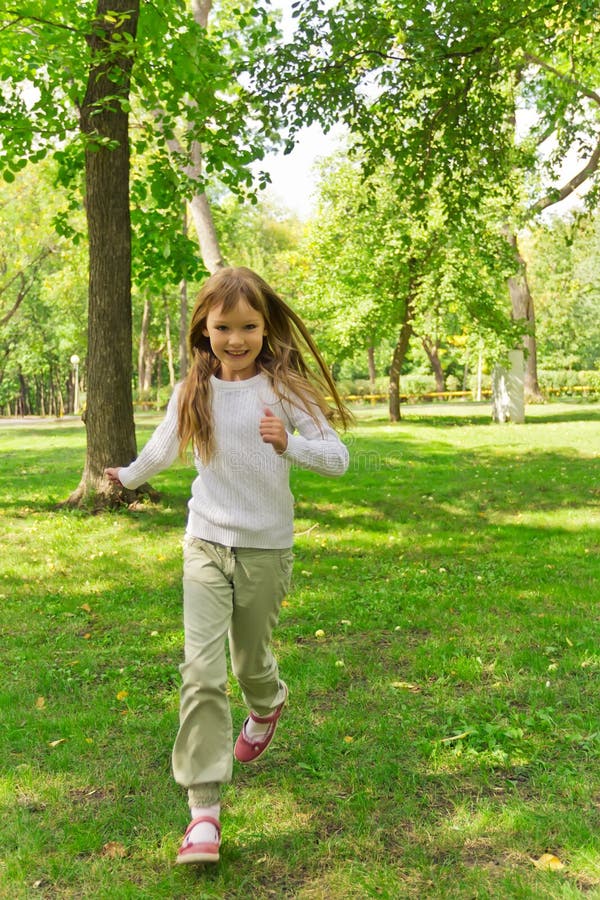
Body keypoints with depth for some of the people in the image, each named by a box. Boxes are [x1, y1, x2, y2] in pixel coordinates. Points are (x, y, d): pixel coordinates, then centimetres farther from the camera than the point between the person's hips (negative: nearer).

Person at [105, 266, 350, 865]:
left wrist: (291, 444, -30)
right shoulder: (192, 393, -1)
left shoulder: (284, 387, -9)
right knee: (201, 671, -8)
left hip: (267, 549, -1)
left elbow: (338, 458, -12)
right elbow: (163, 449, 19)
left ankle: (267, 705, 53)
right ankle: (204, 808, 0)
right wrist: (129, 477, 35)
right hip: (206, 546, 2)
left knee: (250, 661, 16)